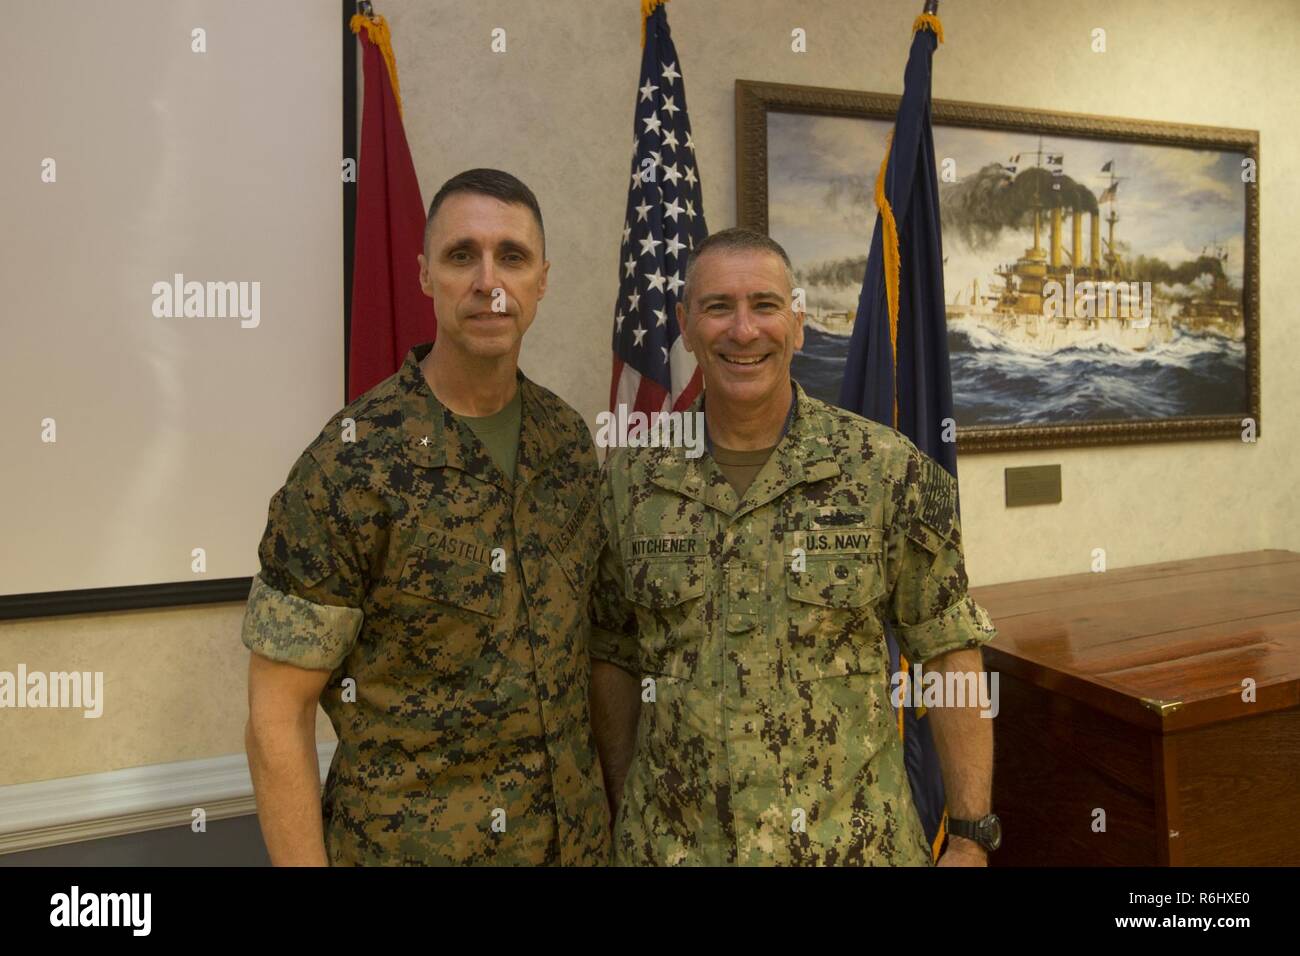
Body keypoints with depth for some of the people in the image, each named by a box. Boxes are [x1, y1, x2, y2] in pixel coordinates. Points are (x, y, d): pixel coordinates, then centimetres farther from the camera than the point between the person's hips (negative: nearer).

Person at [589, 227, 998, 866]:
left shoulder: (890, 471, -9)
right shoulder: (629, 477, -3)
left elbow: (948, 651, -5)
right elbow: (613, 658, 4)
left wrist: (970, 837, -6)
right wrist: (623, 814, 6)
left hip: (851, 839, -1)